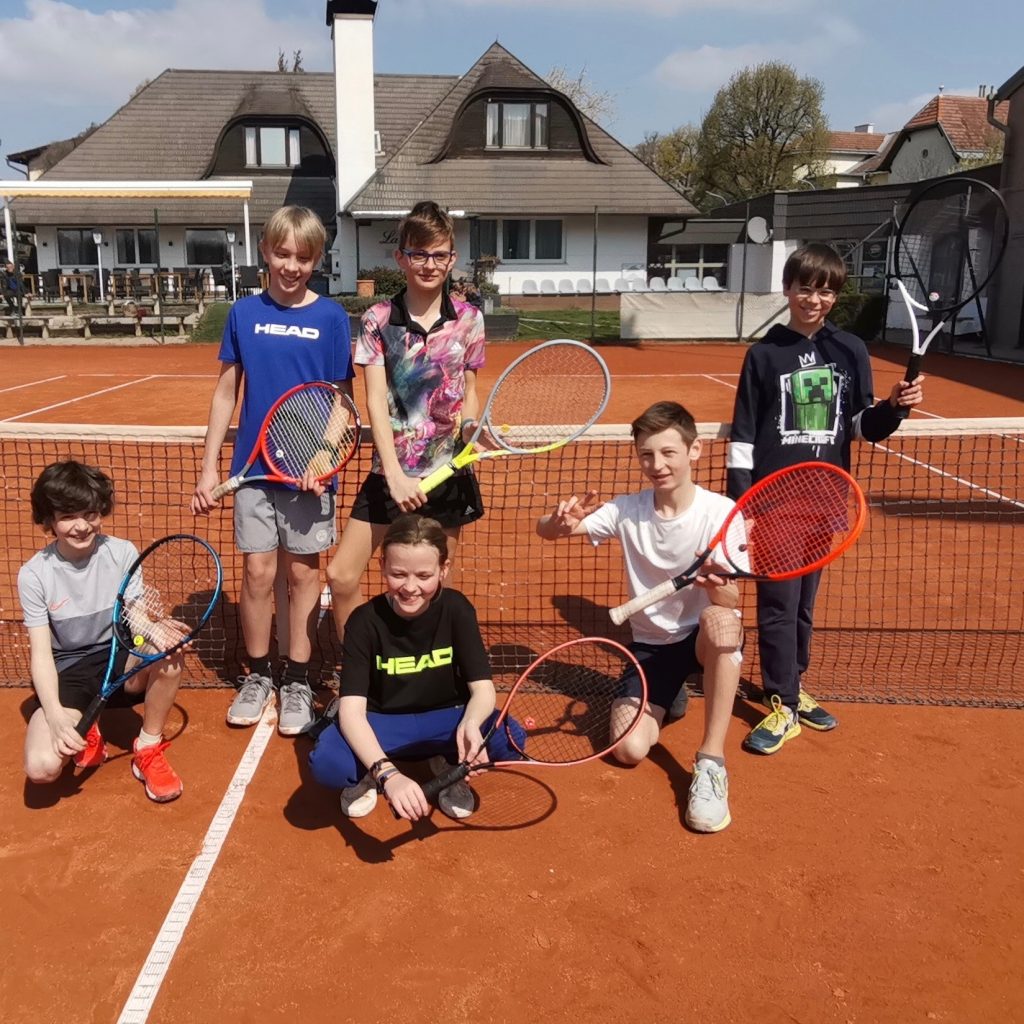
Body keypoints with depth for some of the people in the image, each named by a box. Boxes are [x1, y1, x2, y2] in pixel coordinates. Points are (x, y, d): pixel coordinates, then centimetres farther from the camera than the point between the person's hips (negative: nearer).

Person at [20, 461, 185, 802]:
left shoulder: (123, 553, -7)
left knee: (168, 651, -34)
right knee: (41, 767, -27)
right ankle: (84, 738, 12)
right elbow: (41, 654, -13)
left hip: (119, 661, 2)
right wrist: (56, 717, -28)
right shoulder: (34, 574, -11)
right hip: (66, 674, -1)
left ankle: (148, 751, -10)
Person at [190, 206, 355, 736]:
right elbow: (226, 393, 6)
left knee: (303, 572, 7)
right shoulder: (244, 313, 3)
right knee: (257, 572, 7)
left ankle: (297, 681, 20)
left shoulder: (331, 317, -3)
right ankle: (258, 674, 25)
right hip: (253, 466, 2)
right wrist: (209, 468, 3)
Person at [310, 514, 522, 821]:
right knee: (325, 761, -33)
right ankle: (367, 774, 3)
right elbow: (351, 710, -27)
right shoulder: (365, 621, -20)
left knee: (510, 740, -29)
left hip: (444, 720, 2)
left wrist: (470, 724, -44)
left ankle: (450, 766, 4)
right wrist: (388, 774, -44)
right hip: (382, 726, -1)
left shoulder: (456, 609, -15)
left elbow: (483, 688, -18)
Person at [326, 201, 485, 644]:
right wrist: (395, 475, -18)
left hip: (448, 474, 0)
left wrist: (470, 425, -11)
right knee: (341, 576, -3)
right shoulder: (377, 320, -3)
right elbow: (375, 401, -9)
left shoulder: (468, 319, 1)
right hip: (390, 473, 0)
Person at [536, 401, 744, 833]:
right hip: (650, 644, 3)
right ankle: (668, 699, 22)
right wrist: (562, 522, -33)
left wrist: (717, 585, -46)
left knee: (719, 620, -39)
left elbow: (730, 602, -22)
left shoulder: (720, 512, -15)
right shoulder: (627, 510, -8)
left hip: (708, 639, -2)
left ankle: (711, 761, -28)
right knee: (628, 749, -16)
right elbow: (545, 530, -8)